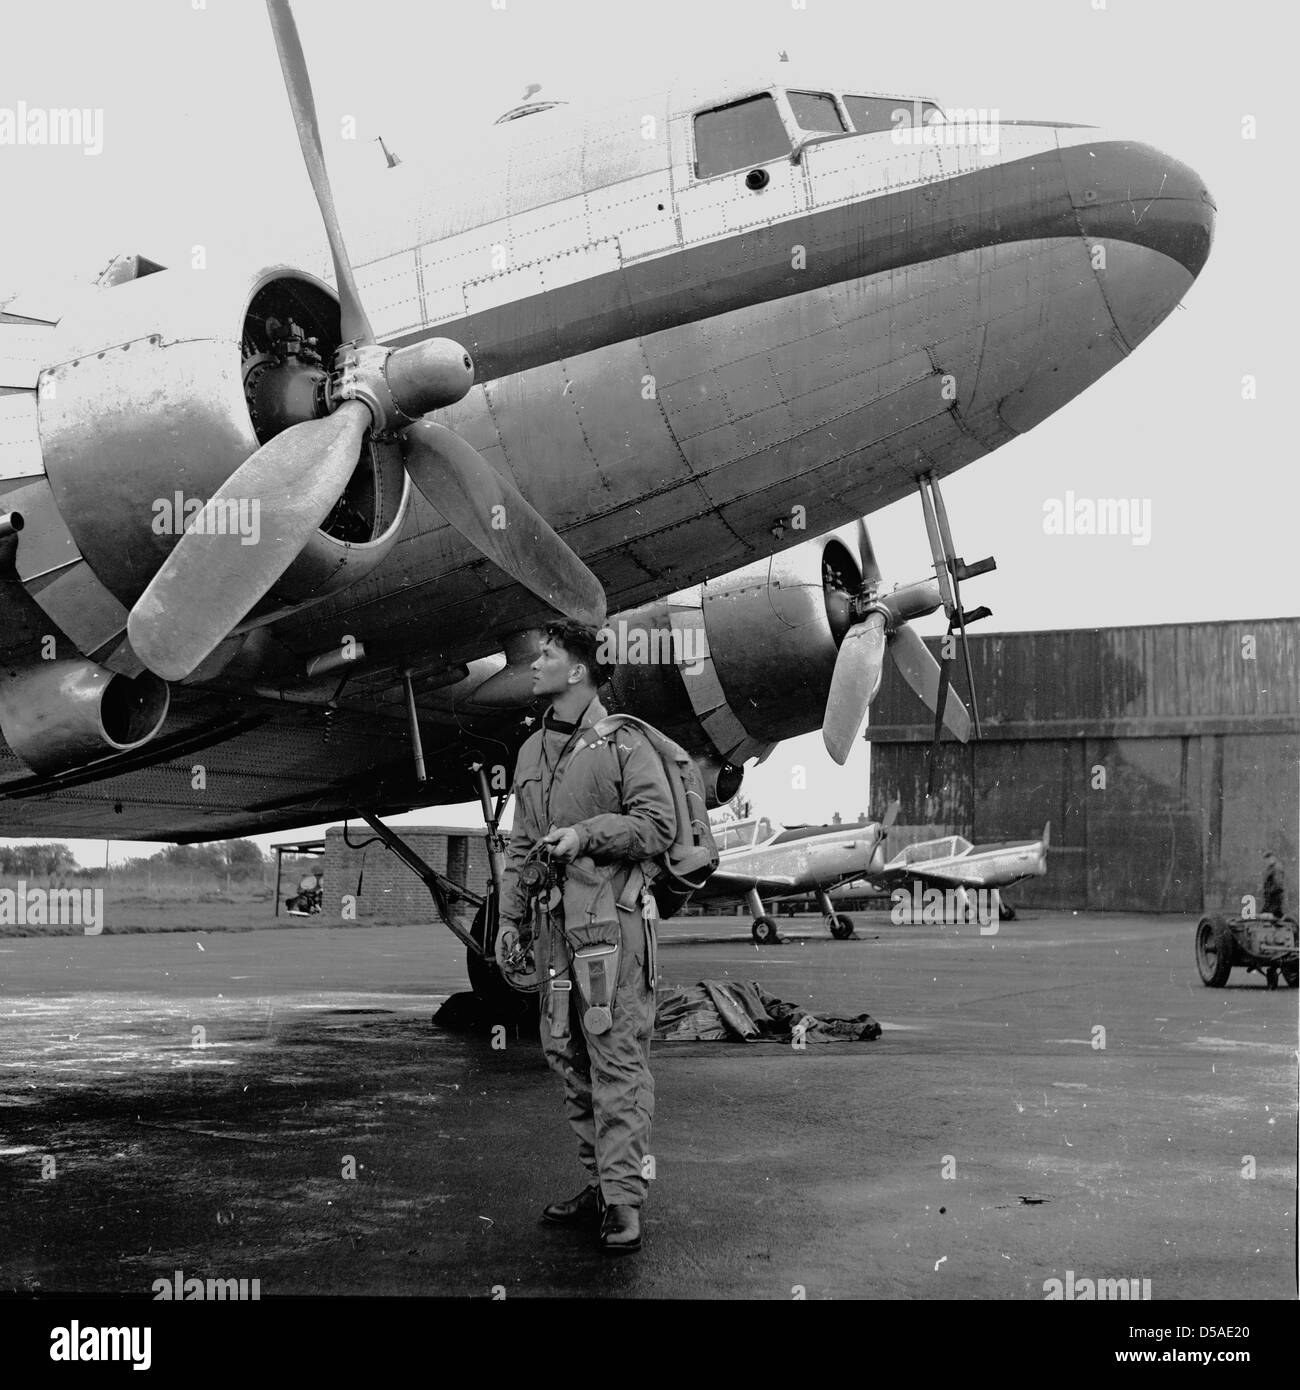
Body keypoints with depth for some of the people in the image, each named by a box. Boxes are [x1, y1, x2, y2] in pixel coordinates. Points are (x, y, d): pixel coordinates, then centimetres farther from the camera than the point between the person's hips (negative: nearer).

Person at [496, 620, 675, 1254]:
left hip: (611, 918, -7)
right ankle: (599, 1183, 19)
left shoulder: (622, 742, -2)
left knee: (617, 1057, -8)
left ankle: (623, 1199, -5)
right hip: (554, 923, 7)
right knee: (568, 1056, 9)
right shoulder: (531, 750, 18)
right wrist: (511, 915, 15)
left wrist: (587, 833, -14)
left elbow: (660, 823, -7)